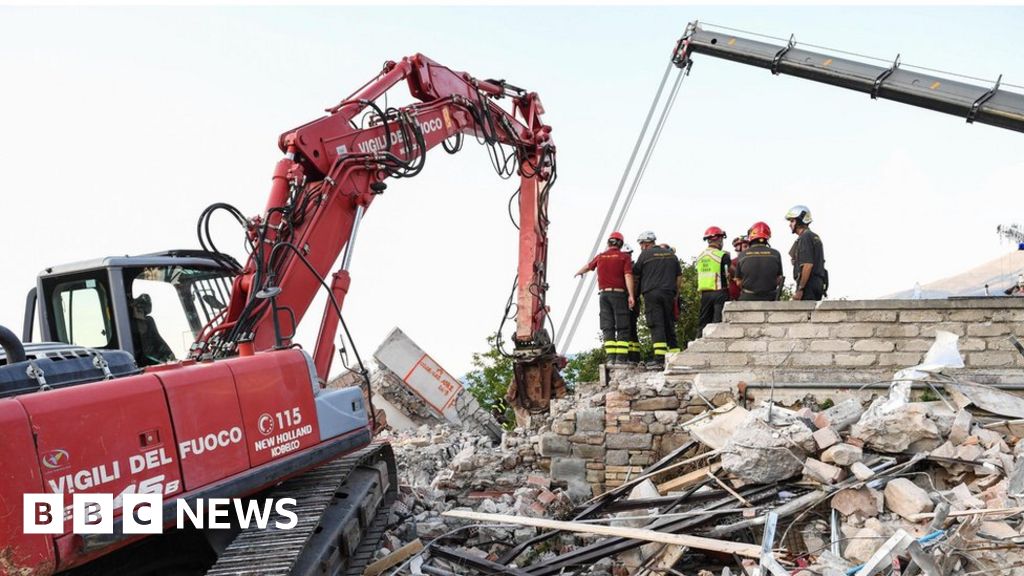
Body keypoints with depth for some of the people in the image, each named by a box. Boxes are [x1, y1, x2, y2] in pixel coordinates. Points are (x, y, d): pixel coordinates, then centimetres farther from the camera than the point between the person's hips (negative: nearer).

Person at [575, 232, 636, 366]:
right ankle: (620, 358, -11)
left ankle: (611, 358, -5)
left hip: (604, 294, 3)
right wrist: (631, 295, -16)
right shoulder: (625, 256, 2)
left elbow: (588, 266, 33)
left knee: (608, 328, 3)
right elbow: (628, 276, -11)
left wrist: (579, 273, 55)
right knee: (622, 328, -2)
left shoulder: (601, 256, 14)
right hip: (619, 294, -3)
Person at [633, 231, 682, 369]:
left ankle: (660, 359, -17)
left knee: (657, 326, -9)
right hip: (669, 294, 5)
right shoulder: (671, 254, 16)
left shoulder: (645, 254, 0)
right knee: (669, 326, 10)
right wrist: (676, 294, 19)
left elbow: (635, 274, 5)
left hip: (651, 293, -5)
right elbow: (679, 276, 15)